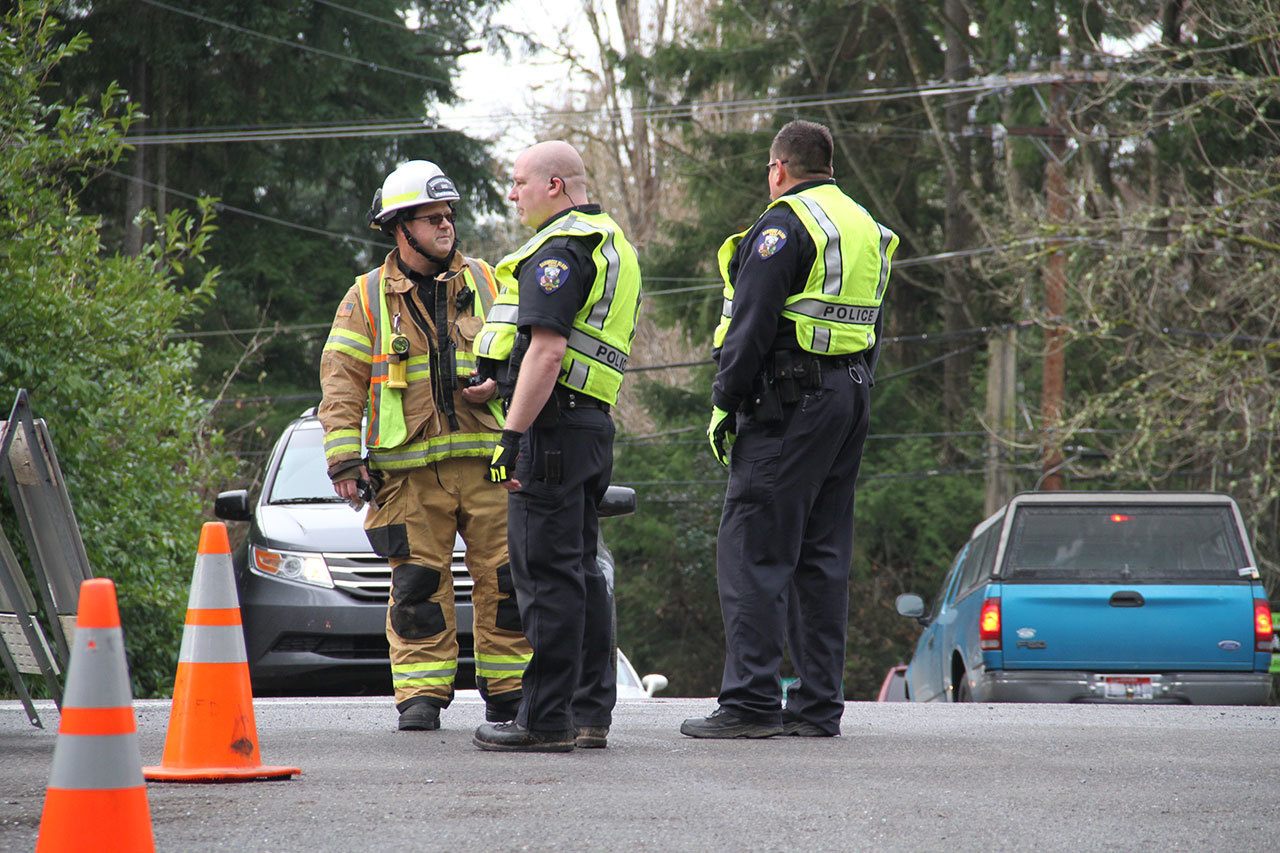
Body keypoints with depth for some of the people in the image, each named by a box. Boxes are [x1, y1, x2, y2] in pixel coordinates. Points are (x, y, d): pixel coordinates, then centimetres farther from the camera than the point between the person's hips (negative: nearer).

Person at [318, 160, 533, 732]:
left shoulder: (485, 283, 12)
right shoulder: (368, 299, 7)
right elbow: (341, 381, 3)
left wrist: (498, 383, -5)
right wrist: (344, 458, -6)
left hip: (487, 459, 1)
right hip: (409, 469, -1)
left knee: (505, 577, -1)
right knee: (417, 584, -2)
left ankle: (507, 690, 8)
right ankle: (422, 695, 4)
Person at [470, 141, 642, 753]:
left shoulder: (559, 249, -12)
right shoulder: (613, 246, 21)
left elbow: (547, 351, -22)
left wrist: (512, 435, -22)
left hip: (552, 425, -10)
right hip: (593, 426, 10)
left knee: (546, 574, -8)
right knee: (580, 571, 13)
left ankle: (546, 720, -8)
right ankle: (590, 714, 15)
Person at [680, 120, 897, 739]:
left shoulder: (785, 225, -9)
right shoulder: (866, 229, 18)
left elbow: (752, 324, -15)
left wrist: (724, 403, -10)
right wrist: (853, 399, 20)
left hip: (789, 404, -9)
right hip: (852, 397, 9)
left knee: (752, 551, -8)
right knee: (821, 556, 10)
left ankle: (751, 703, -12)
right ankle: (817, 705, 10)